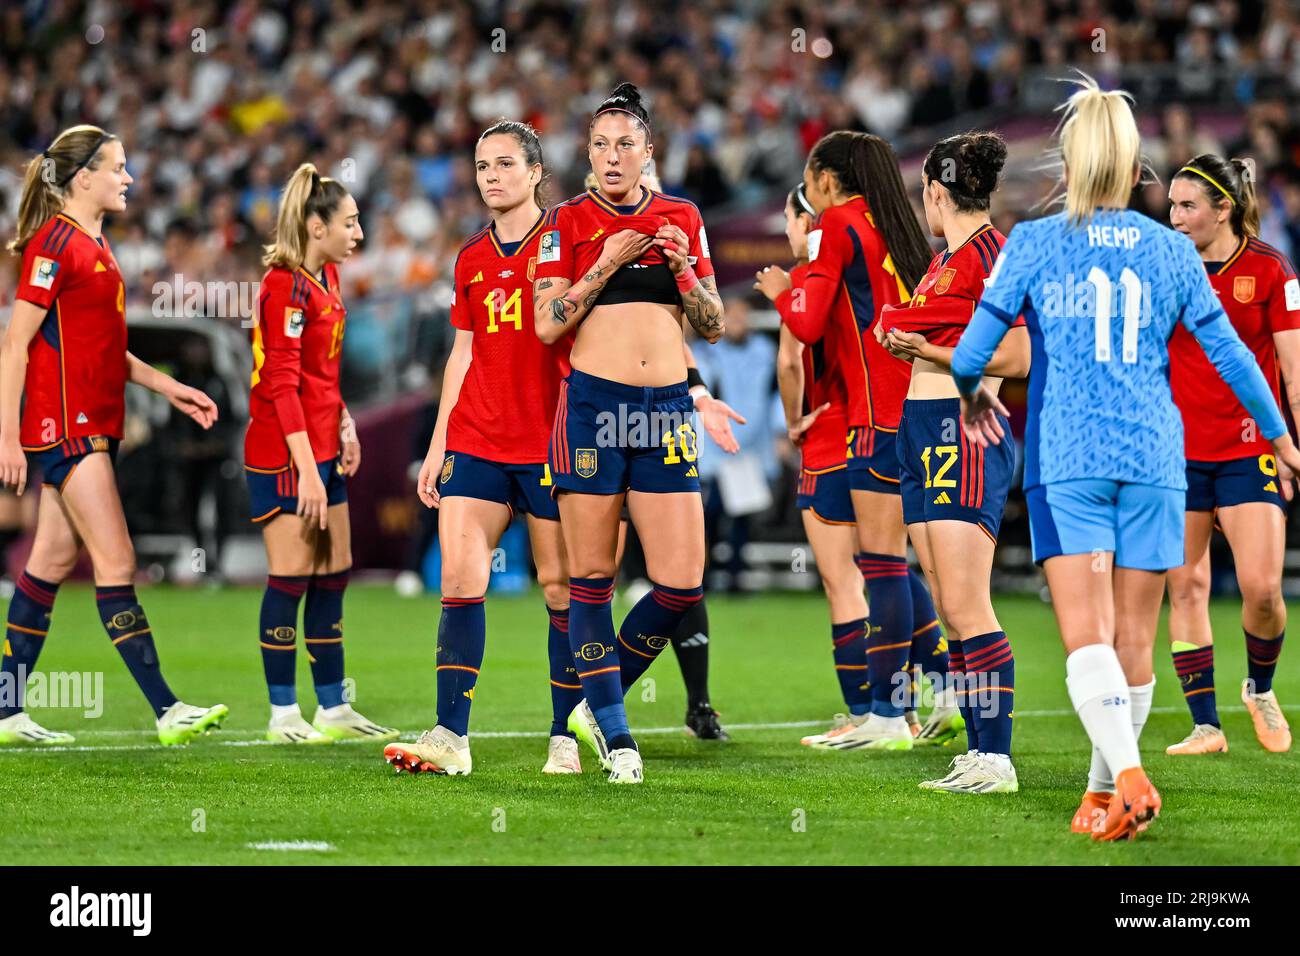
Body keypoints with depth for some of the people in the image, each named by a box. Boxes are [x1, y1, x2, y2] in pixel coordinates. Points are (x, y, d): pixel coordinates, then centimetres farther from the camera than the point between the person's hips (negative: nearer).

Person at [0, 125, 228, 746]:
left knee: (54, 561, 10)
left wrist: (167, 387, 17)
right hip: (63, 425, -10)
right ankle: (166, 711, -11)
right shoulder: (55, 244, -13)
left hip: (92, 426, 10)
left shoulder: (93, 245, 15)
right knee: (116, 562, -10)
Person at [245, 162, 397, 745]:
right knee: (291, 578, -4)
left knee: (333, 576, 10)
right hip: (283, 456, -9)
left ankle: (334, 709, 16)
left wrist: (345, 425, 9)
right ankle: (283, 715, 3)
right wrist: (305, 469, -22)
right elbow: (282, 384, -20)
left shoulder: (327, 277, 12)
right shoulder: (286, 285, -16)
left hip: (321, 450, 9)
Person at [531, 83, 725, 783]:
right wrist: (607, 264, -11)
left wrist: (683, 268, -4)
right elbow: (547, 324, -5)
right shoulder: (568, 222, 4)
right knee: (591, 578, 0)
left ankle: (600, 701, 16)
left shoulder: (681, 219, 12)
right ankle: (614, 736, 9)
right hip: (593, 403, -3)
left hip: (666, 409, 3)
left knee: (682, 585, -5)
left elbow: (714, 327, 12)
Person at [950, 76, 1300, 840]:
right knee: (1133, 644, 10)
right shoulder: (1172, 252, 5)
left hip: (1065, 462, -2)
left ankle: (1128, 775, -29)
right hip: (1152, 461, 2)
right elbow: (1230, 355, 9)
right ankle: (1104, 791, 18)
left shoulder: (1034, 243, 1)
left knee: (1087, 639, -9)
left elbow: (971, 354, 1)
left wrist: (971, 395, 24)